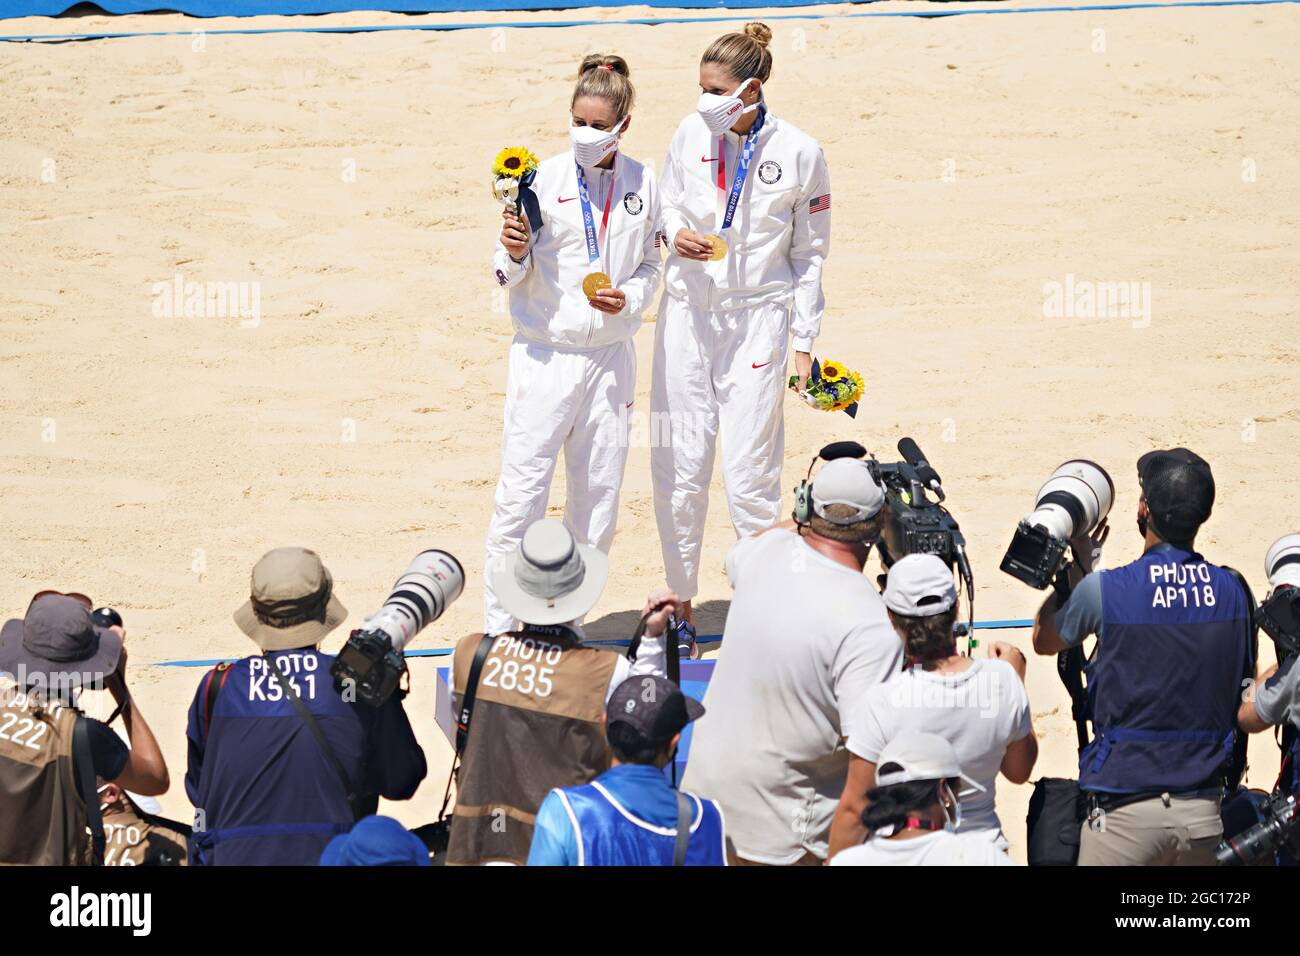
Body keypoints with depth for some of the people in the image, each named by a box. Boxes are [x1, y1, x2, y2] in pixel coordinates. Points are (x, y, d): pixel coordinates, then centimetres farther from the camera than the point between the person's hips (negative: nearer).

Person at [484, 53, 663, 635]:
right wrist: (513, 254, -25)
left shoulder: (641, 183, 3)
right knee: (522, 494, -6)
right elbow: (511, 275, -3)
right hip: (545, 355, -3)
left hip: (609, 357, 3)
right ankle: (498, 629, -1)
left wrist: (629, 298, -7)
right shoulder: (547, 178, -7)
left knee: (598, 497, 7)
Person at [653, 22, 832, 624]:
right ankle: (679, 600, 18)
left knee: (749, 472, -5)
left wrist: (804, 339, 0)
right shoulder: (691, 133, -1)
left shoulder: (798, 152, -8)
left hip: (756, 319, -3)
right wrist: (676, 235, -8)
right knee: (678, 467, 4)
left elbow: (810, 252, 0)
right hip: (688, 311, 3)